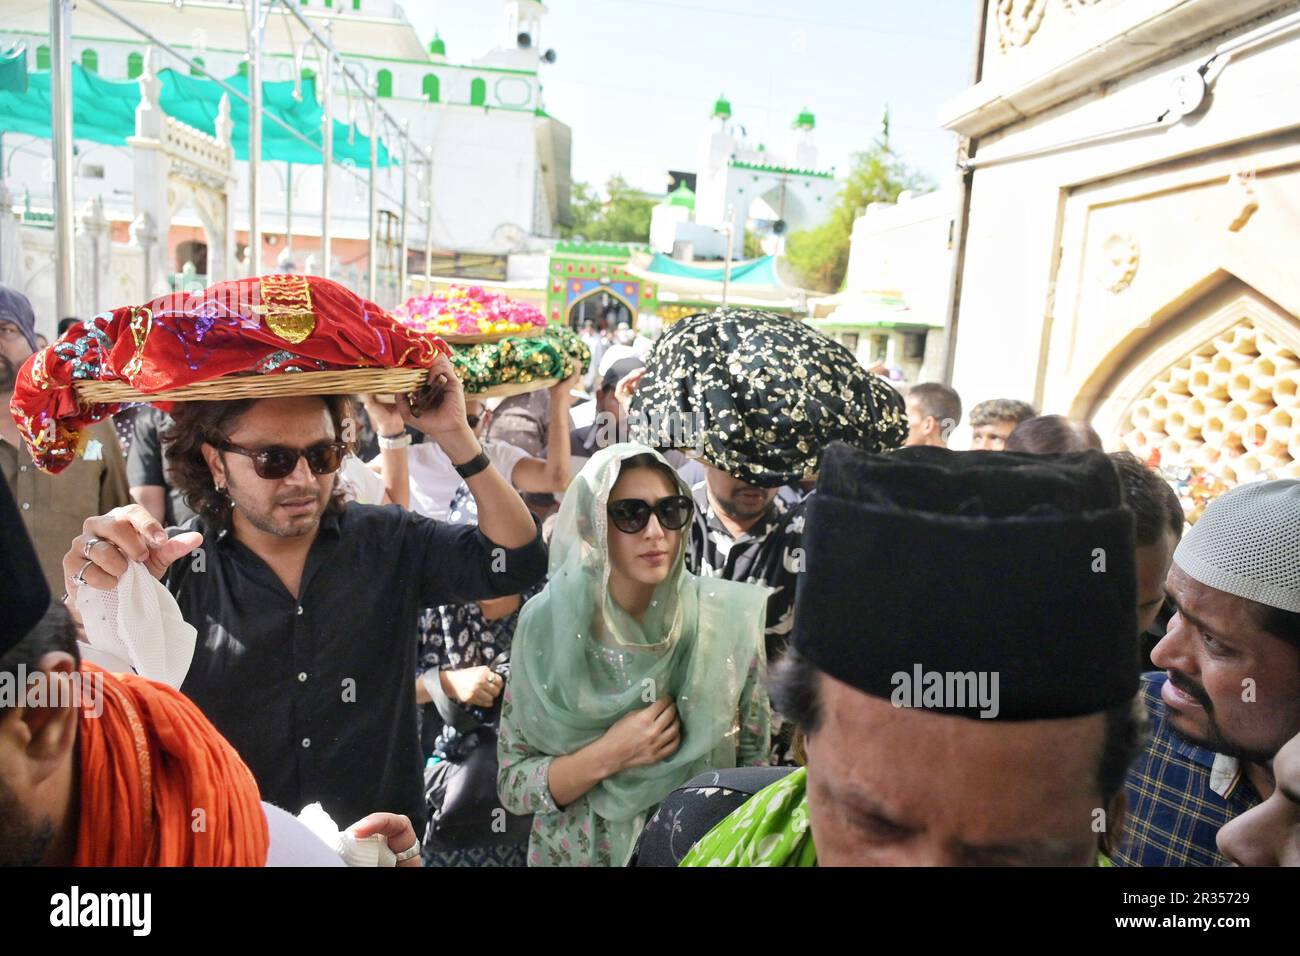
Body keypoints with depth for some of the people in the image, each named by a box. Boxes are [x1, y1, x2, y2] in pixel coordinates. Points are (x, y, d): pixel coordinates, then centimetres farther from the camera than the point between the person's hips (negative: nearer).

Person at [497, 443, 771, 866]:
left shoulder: (727, 619, -14)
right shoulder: (546, 625, -15)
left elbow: (753, 764, -4)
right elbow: (510, 784, -11)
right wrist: (606, 756, -23)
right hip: (578, 853, 0)